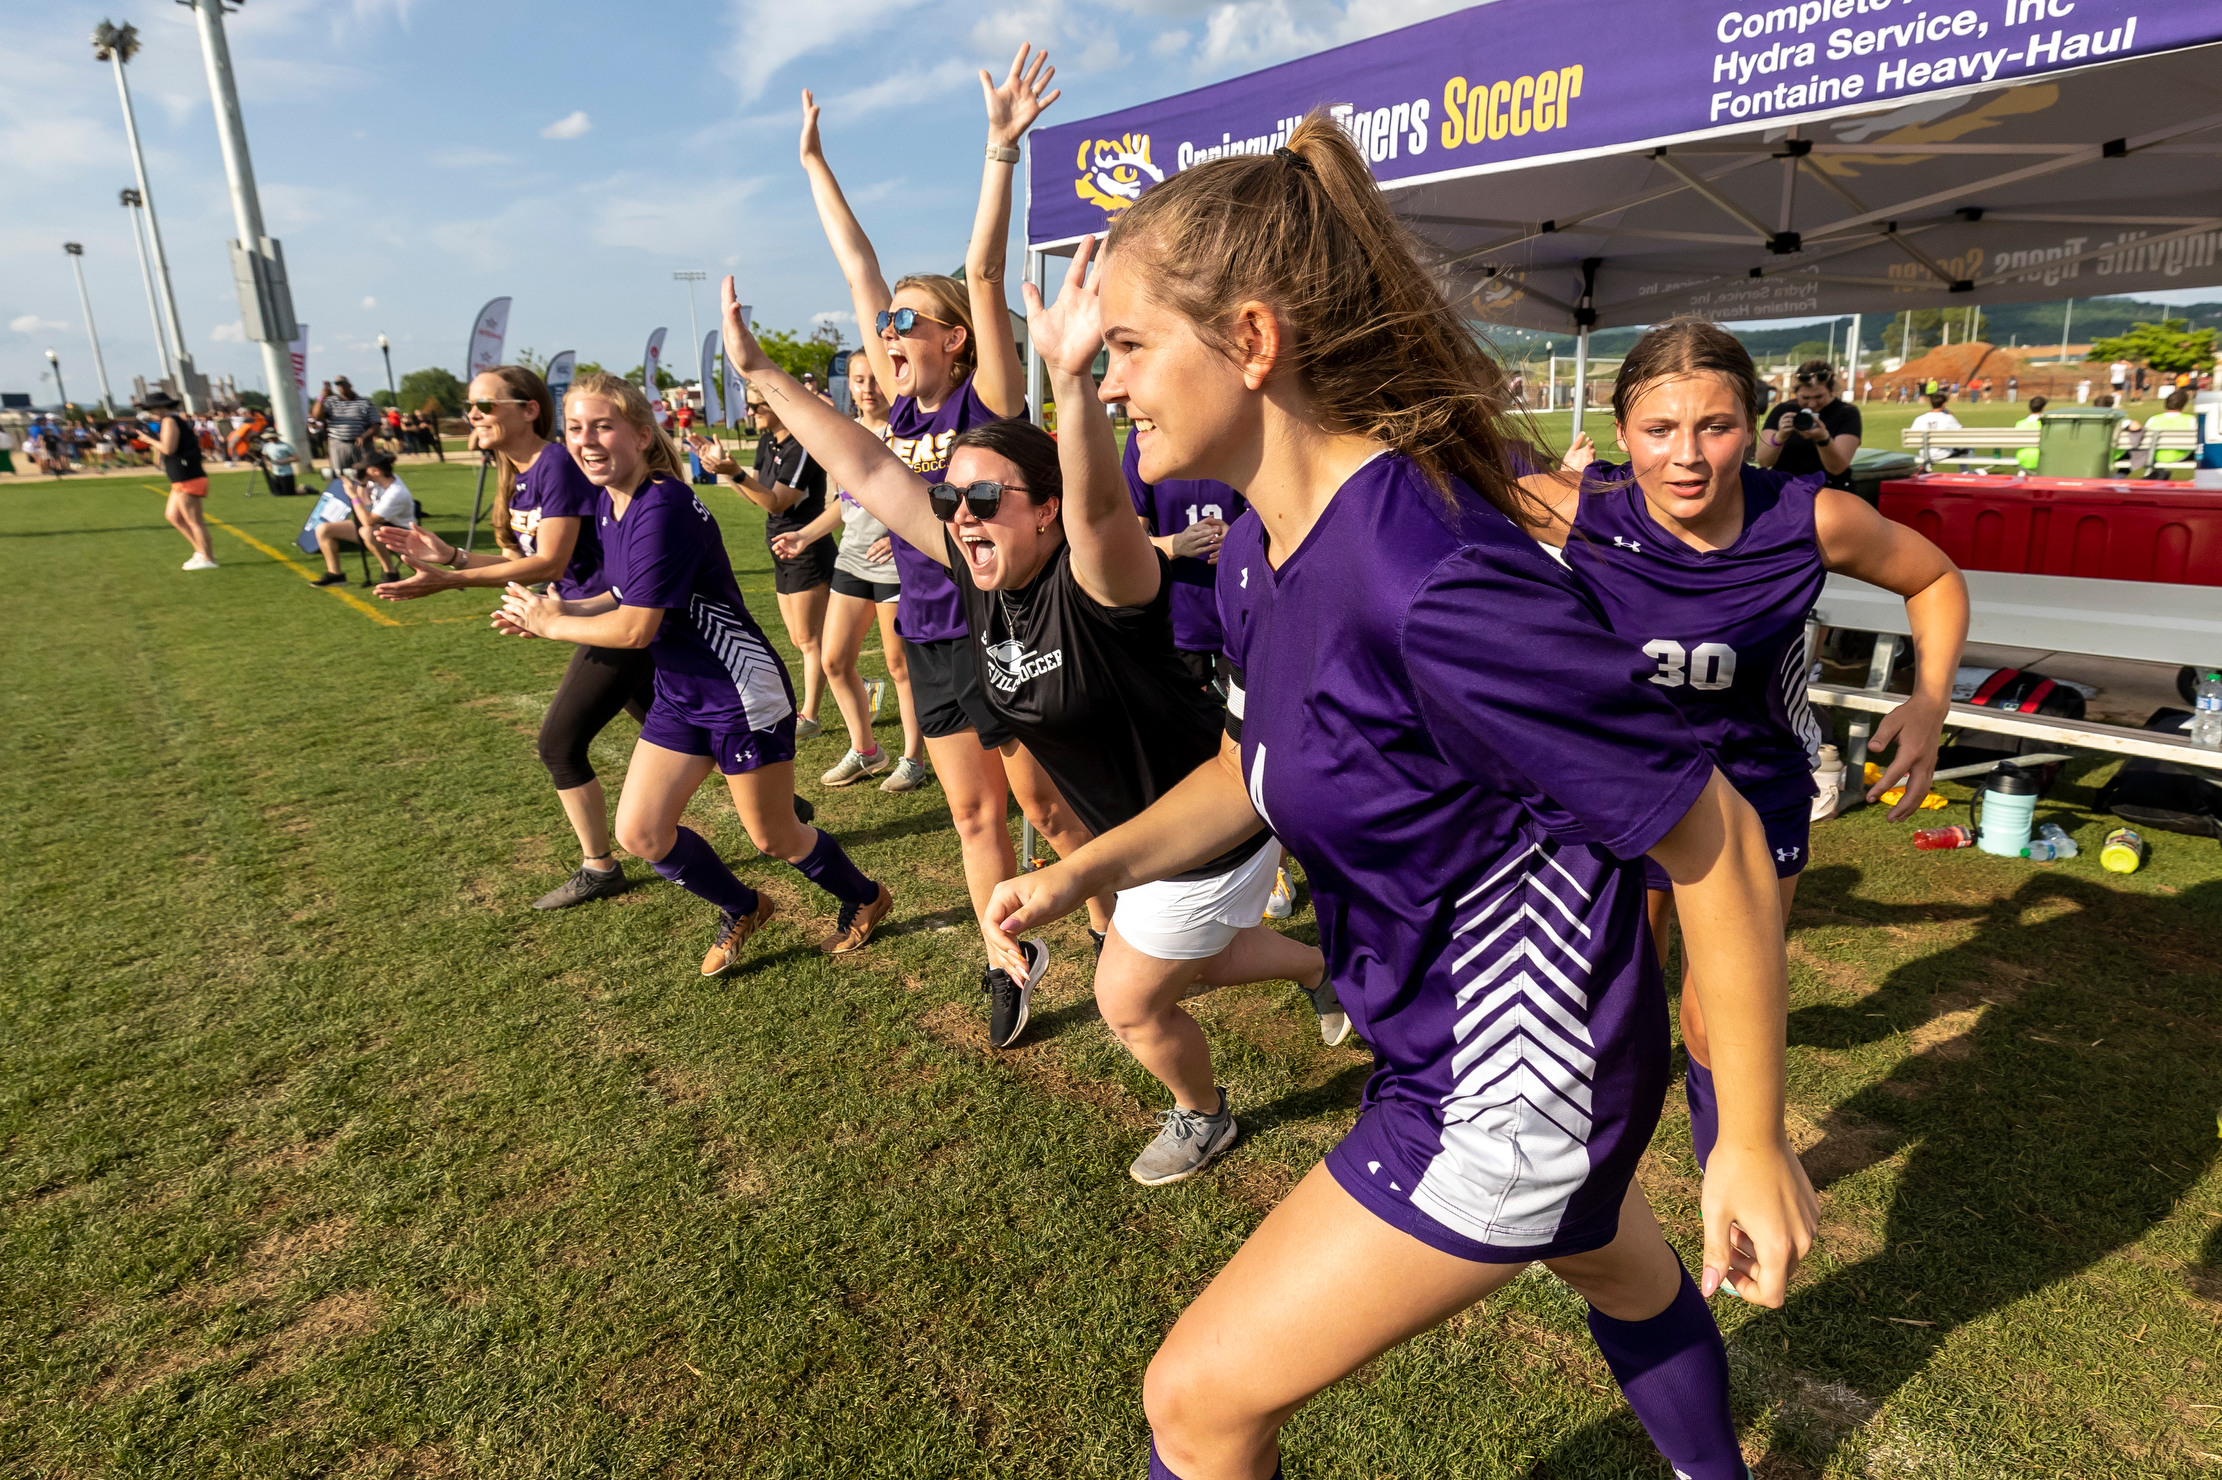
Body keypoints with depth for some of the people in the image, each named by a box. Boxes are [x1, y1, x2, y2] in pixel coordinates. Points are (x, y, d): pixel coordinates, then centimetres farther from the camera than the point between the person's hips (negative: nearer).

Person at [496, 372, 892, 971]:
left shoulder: (663, 509, -24)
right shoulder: (608, 504, 5)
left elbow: (635, 628, -21)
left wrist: (552, 625, -6)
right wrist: (557, 609, 1)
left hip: (742, 693, -9)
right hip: (679, 695, 9)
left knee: (774, 837, 7)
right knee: (640, 833, 8)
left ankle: (865, 899, 35)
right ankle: (742, 911, 32)